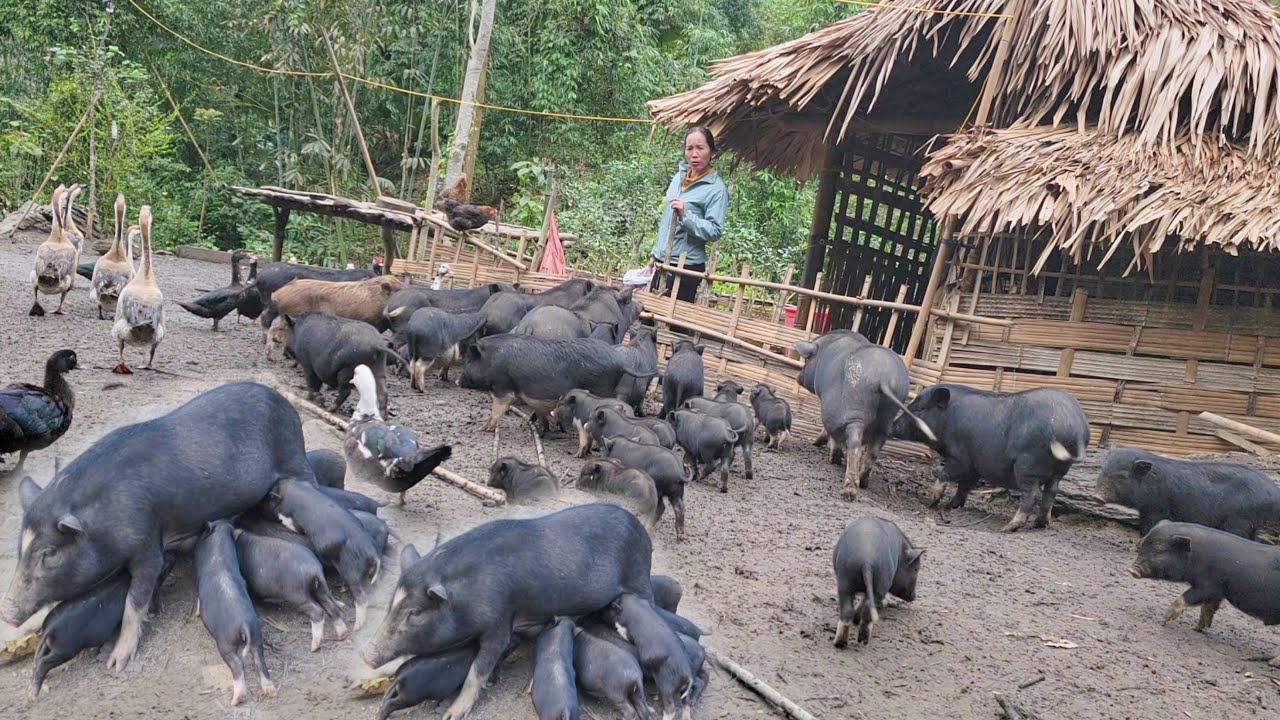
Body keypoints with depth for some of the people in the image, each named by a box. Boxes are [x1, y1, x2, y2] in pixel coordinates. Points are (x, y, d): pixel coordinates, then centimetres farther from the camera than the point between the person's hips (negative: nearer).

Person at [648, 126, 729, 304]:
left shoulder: (716, 189, -12)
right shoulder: (679, 176, 10)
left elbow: (715, 232, -19)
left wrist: (685, 215, -29)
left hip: (687, 266, -7)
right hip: (662, 262, 7)